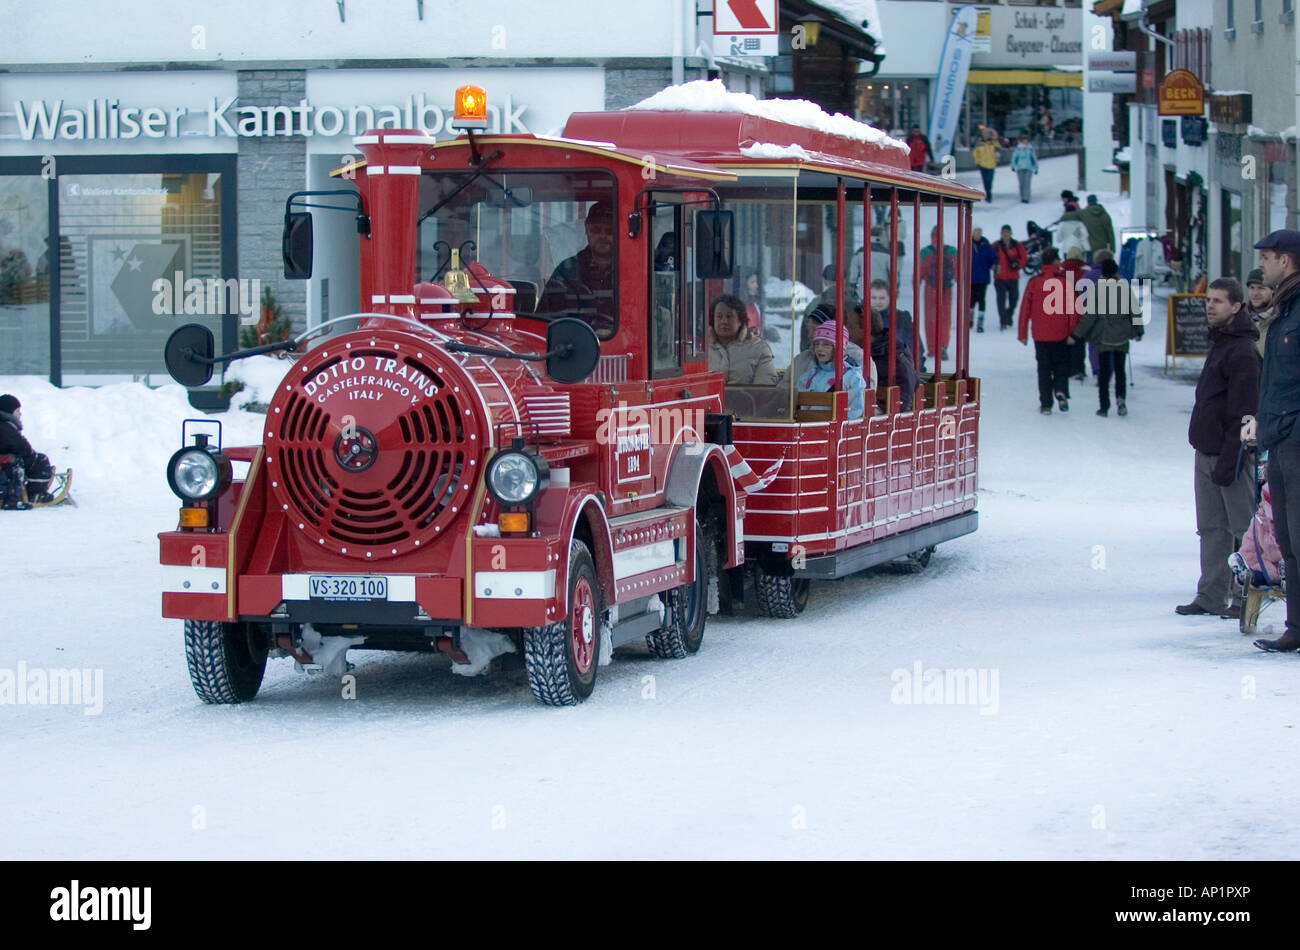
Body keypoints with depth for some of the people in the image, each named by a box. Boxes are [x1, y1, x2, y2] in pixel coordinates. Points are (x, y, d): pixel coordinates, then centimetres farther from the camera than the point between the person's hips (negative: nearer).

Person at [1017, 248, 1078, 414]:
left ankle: (1046, 404, 6)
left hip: (1040, 336, 1)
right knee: (1062, 365, 15)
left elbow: (1025, 309, 0)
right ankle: (1061, 391, -10)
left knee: (1044, 369, 9)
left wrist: (1023, 334, 8)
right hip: (1061, 335, -1)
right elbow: (1073, 311, -6)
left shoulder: (1034, 283, -3)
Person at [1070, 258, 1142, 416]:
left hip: (1102, 338, -2)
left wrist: (1075, 335, -8)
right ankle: (1120, 397, -8)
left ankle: (1104, 406, 4)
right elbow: (1135, 311, 2)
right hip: (1121, 337, 2)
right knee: (1120, 370, 14)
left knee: (1103, 371, 7)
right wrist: (1138, 331, 18)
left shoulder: (1096, 289, -10)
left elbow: (1089, 315, -13)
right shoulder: (1125, 288, -4)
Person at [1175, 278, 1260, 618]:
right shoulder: (1219, 342, 15)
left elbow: (1242, 412, -20)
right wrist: (1207, 450, 19)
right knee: (1211, 529, 10)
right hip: (1206, 451, 10)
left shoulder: (1243, 351, -16)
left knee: (1242, 527, -2)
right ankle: (1212, 596, 13)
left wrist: (1229, 459, -23)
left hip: (1230, 452, -10)